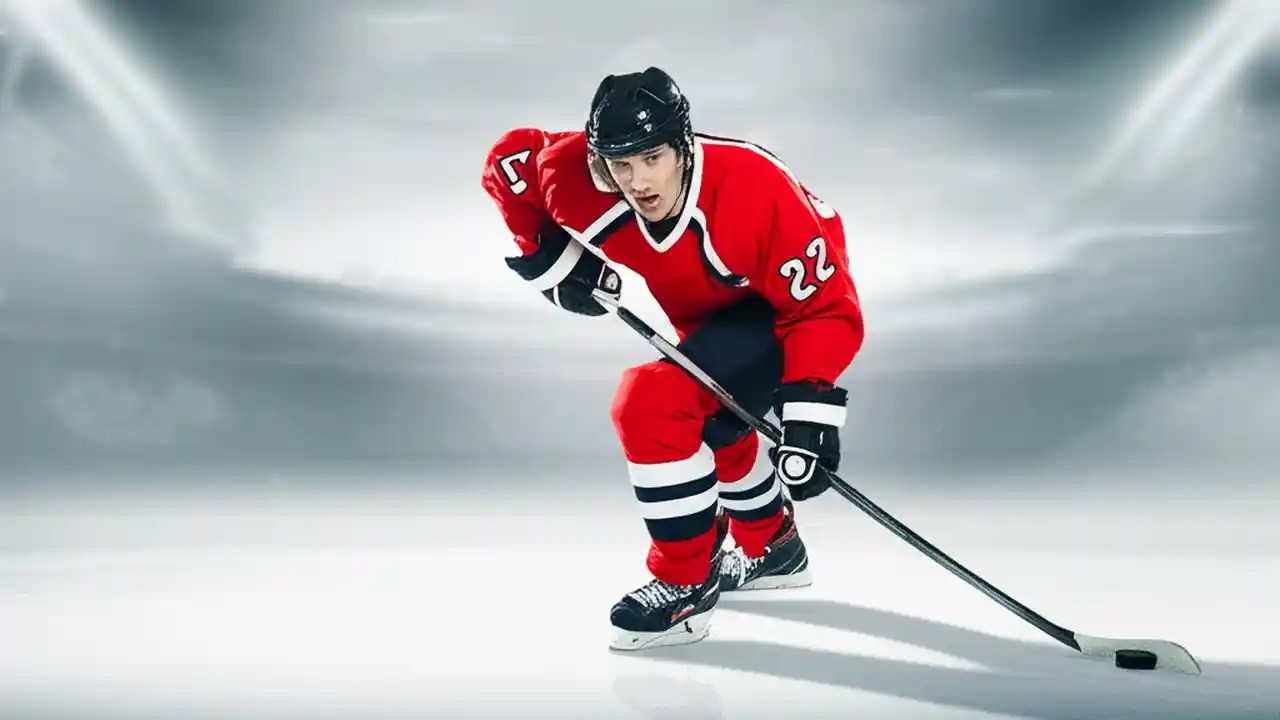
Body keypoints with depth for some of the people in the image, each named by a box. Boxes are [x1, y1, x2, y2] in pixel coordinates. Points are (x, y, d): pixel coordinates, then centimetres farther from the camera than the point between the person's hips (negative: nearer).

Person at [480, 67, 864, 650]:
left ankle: (685, 585, -10)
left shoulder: (756, 192, -39)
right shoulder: (581, 183, -26)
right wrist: (551, 259, -7)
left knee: (654, 403, -24)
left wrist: (810, 411, -38)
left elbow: (826, 307, -32)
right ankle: (773, 548, 52)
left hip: (791, 304, -7)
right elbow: (508, 160, -6)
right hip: (709, 313, 8)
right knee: (704, 419, 28)